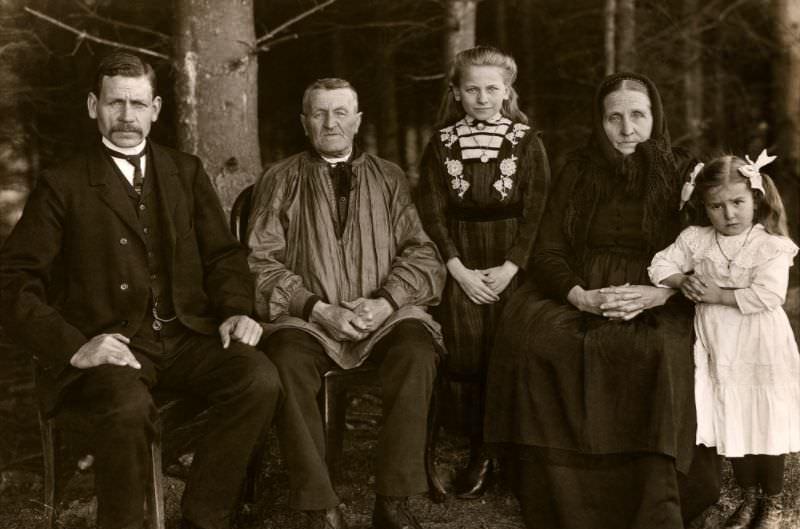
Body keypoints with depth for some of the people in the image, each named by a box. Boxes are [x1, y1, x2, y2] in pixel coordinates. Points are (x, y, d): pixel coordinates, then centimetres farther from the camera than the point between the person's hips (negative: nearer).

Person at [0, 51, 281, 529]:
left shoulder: (187, 173, 18)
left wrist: (236, 309, -4)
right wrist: (73, 347, -16)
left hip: (186, 335, 4)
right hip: (108, 344, -3)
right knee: (128, 407, -37)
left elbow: (223, 255, 18)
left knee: (260, 378, -26)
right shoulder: (63, 187, 6)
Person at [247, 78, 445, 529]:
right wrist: (318, 309, -12)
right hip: (309, 318, -1)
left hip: (385, 315, 1)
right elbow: (263, 263, 2)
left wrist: (385, 301, -10)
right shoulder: (281, 181, 12)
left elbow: (421, 254, 9)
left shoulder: (389, 178, 17)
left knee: (418, 350, -31)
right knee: (286, 359, -34)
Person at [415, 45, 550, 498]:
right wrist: (460, 271, -7)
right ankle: (480, 453, 8)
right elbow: (432, 213, 3)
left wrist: (510, 269, -10)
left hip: (512, 267, -1)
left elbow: (536, 213, -1)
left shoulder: (527, 143, 4)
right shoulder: (442, 144, 8)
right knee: (470, 362, -3)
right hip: (462, 269, 1)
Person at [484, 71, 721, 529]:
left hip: (658, 304, -2)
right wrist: (582, 297, -14)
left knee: (660, 350, -35)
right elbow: (548, 252, 6)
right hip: (579, 296, 2)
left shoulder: (683, 175, 7)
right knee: (527, 333, -29)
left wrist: (656, 295, -18)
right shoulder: (579, 172, 11)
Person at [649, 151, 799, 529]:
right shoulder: (695, 239, 0)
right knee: (732, 429, 13)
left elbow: (767, 295, -23)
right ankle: (749, 497, 32)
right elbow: (662, 264, 1)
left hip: (762, 354, -4)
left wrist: (717, 294, -22)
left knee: (766, 430, 7)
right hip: (719, 353, 4)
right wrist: (682, 281, -18)